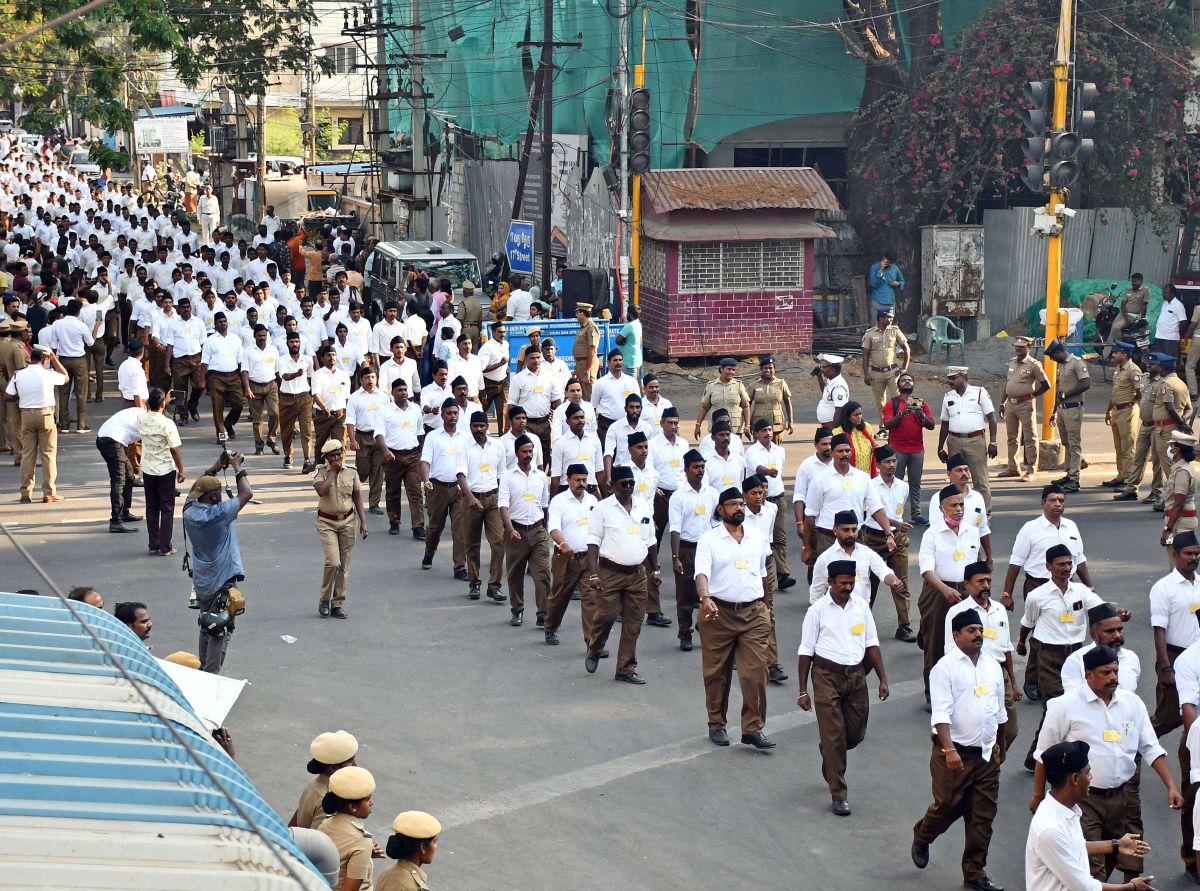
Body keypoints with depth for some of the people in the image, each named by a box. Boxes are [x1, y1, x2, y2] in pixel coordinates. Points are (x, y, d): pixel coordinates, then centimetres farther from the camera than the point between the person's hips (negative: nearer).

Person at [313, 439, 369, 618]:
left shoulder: (351, 474, 4)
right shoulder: (321, 473, -4)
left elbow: (357, 498, 9)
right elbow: (321, 491, -24)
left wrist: (363, 521, 3)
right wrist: (333, 471, -15)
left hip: (348, 521, 3)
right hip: (326, 523, -3)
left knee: (344, 565, 4)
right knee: (333, 562, -15)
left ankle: (338, 603, 14)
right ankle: (324, 599, 5)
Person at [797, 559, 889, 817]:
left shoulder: (861, 606, 5)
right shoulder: (818, 610, -6)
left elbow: (871, 644, 11)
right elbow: (806, 652, -3)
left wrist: (882, 678, 6)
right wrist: (803, 691, -4)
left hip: (856, 675, 4)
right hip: (827, 676, -4)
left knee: (856, 733, 10)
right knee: (834, 736, -4)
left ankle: (829, 759, 43)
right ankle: (838, 795, 2)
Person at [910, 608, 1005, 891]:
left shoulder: (992, 666, 10)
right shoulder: (945, 668, -9)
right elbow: (941, 713, -17)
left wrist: (997, 745, 24)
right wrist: (949, 750, -27)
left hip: (987, 753, 5)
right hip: (956, 752, -5)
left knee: (983, 816, 6)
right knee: (947, 806, 1)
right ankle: (921, 838, 33)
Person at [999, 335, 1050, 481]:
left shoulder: (1033, 364, -9)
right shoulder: (1012, 363, 12)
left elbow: (1046, 385, -8)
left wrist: (1032, 395, -3)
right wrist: (1003, 403, 17)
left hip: (1025, 405, -8)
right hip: (1011, 404, 8)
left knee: (1030, 438, -3)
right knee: (1012, 438, 14)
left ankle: (1031, 470, -1)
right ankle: (1013, 468, 23)